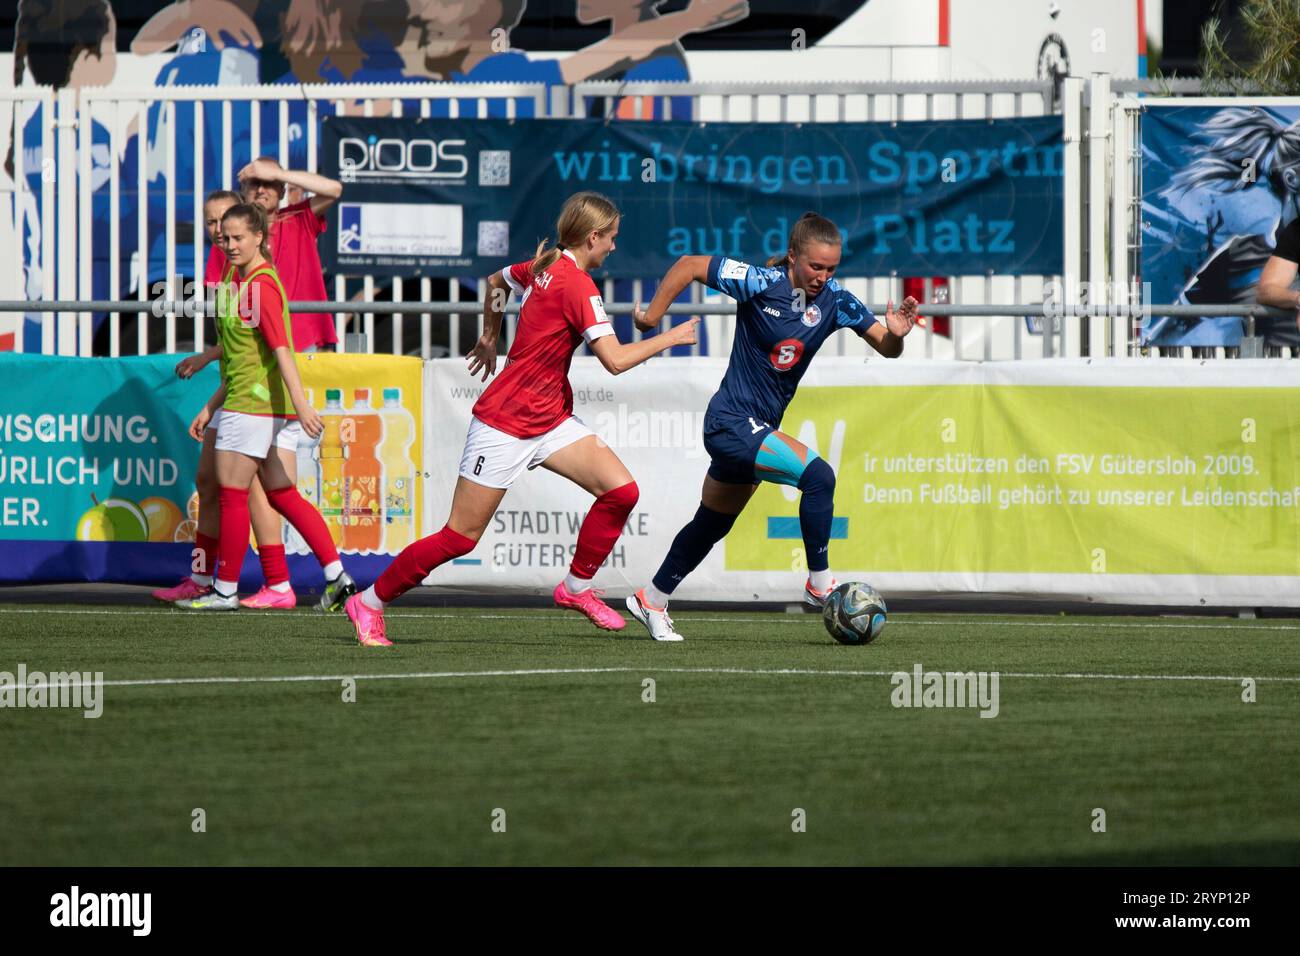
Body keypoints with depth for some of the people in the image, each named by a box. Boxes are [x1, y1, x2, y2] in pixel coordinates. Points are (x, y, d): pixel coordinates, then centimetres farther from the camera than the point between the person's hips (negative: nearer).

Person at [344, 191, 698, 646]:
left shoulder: (545, 266, 5)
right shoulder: (578, 285, -21)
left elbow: (497, 281, 26)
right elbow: (615, 360, -25)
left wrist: (489, 339, 36)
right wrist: (669, 338, -12)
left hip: (550, 420, 9)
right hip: (505, 424, -9)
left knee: (621, 490, -6)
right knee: (460, 537, -2)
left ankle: (576, 588, 10)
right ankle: (369, 602, 12)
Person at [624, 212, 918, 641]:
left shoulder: (834, 299, -4)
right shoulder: (760, 283, -19)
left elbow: (886, 348, -1)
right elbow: (689, 265, -12)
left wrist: (895, 333, -23)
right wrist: (652, 316, -8)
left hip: (757, 428, 7)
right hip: (731, 421, -7)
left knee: (712, 525, 20)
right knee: (818, 474, -24)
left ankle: (651, 601, 37)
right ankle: (820, 584, -15)